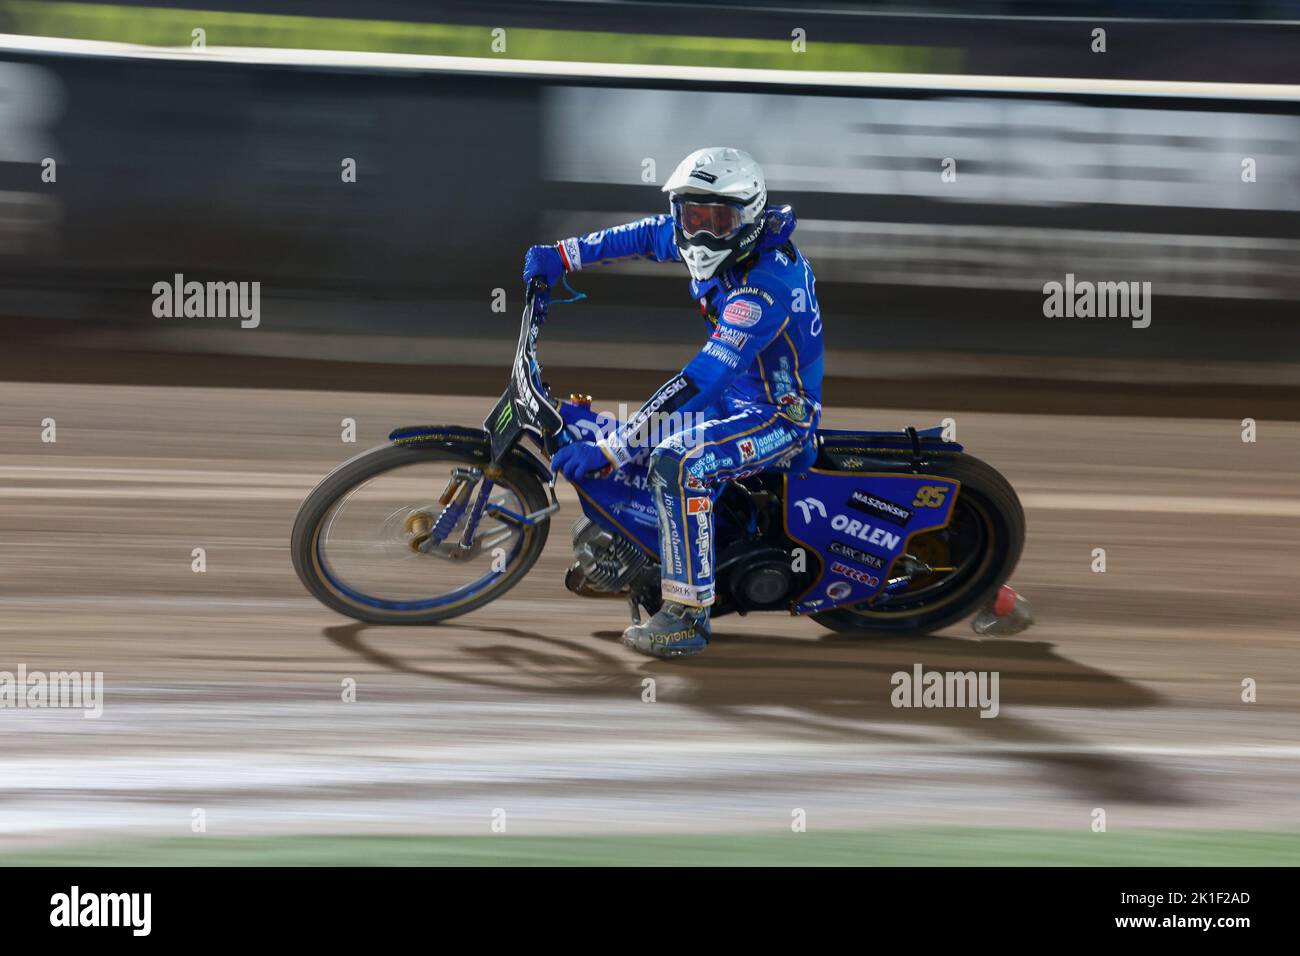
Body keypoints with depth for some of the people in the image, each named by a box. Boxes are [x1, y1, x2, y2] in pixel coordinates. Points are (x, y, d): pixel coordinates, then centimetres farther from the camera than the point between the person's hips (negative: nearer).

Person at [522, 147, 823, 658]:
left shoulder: (765, 284, -32)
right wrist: (562, 255, 6)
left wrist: (608, 449, -42)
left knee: (678, 465, -32)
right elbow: (647, 235, 15)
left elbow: (705, 377, -39)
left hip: (783, 414, -10)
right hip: (737, 394, 10)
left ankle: (686, 617, -25)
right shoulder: (725, 243, -5)